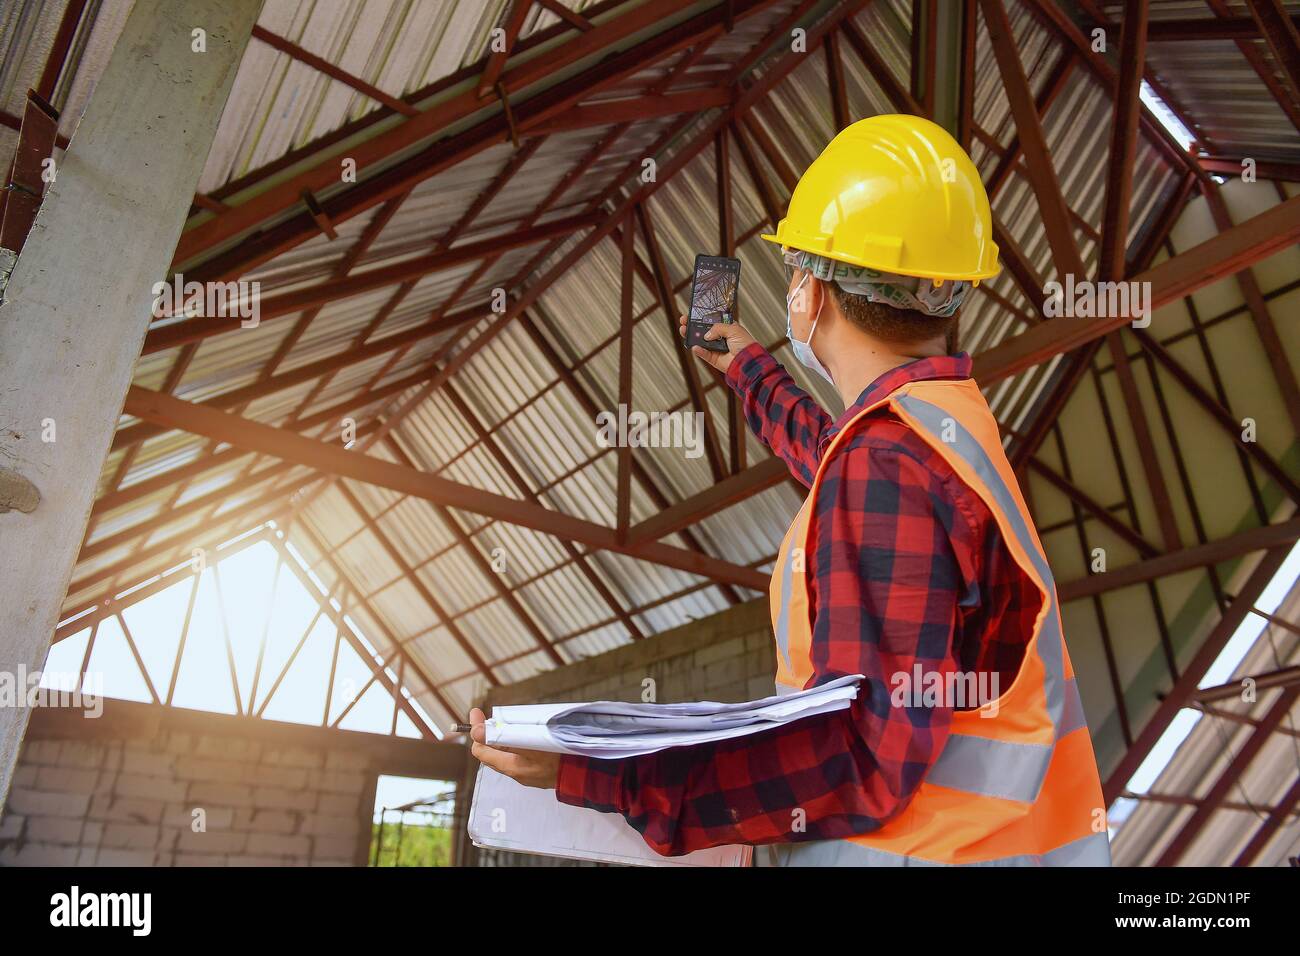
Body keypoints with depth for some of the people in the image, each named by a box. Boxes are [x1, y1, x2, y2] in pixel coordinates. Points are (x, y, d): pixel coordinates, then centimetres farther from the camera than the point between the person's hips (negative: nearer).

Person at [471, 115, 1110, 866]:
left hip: (930, 846, -9)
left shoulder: (886, 469, -26)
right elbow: (829, 453, 28)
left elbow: (862, 757, -28)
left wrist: (597, 764, -31)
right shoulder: (949, 418, 5)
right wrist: (748, 367, 41)